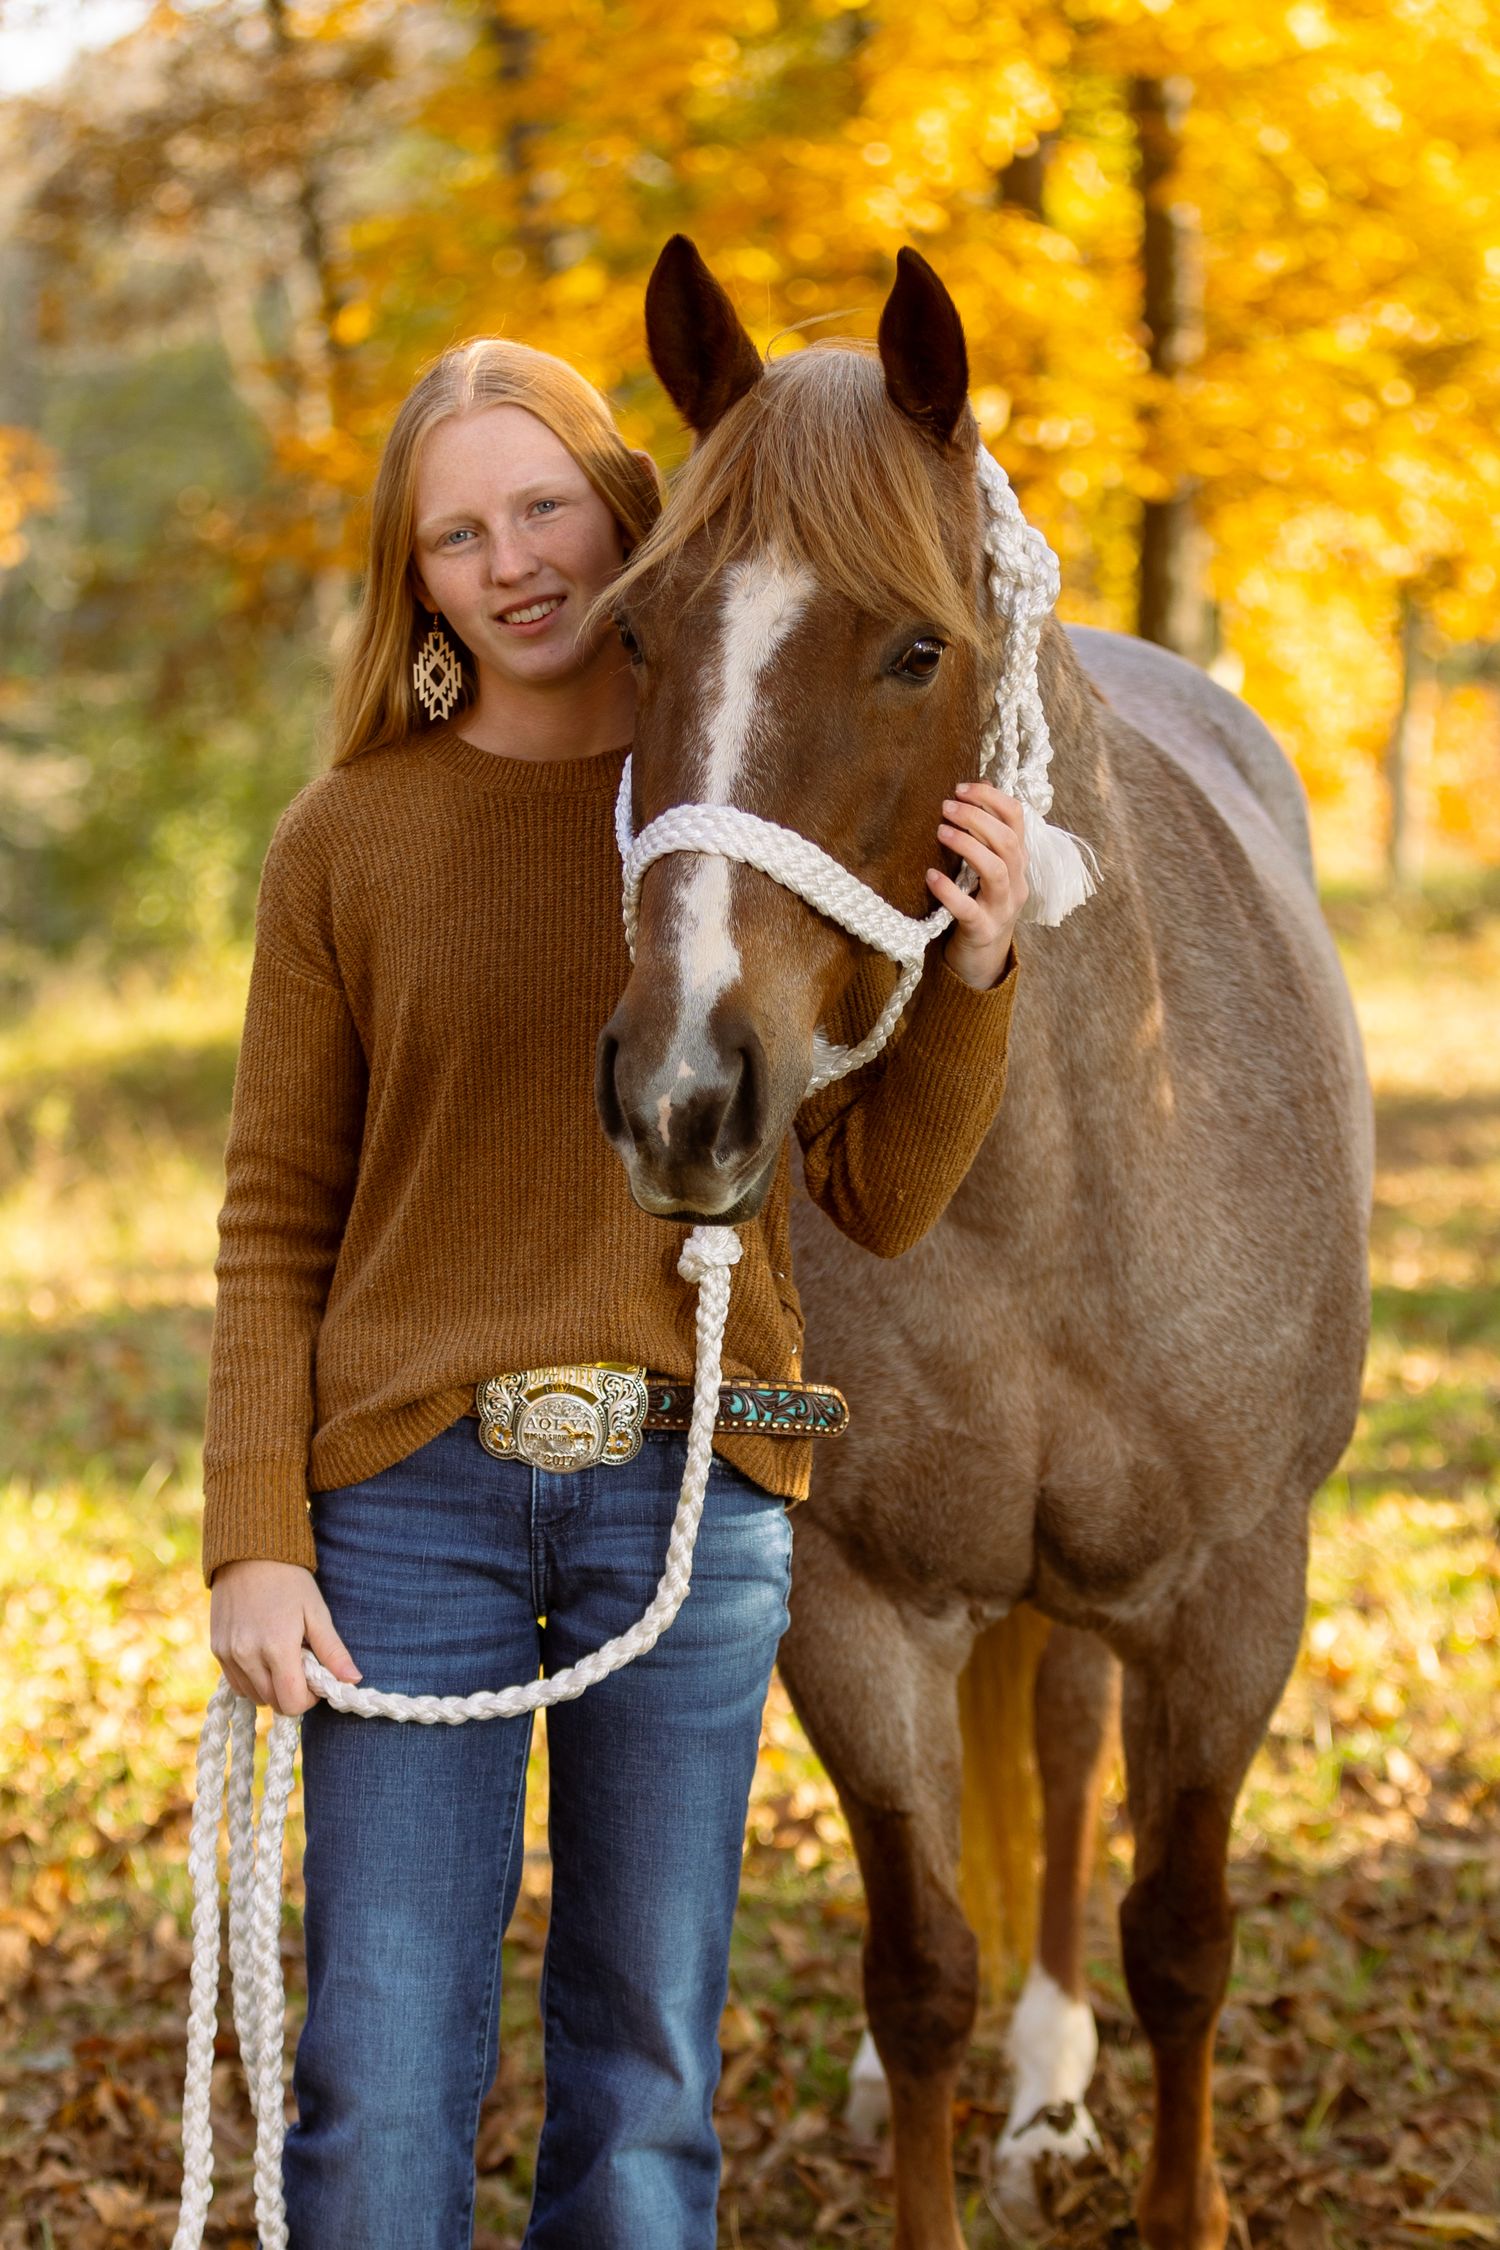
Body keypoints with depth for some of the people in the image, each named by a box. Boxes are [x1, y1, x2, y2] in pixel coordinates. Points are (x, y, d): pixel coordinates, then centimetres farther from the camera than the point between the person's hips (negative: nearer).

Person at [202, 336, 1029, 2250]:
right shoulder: (349, 841, 0)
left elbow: (880, 1195, 3)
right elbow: (274, 1224, 3)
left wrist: (969, 980, -13)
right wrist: (253, 1547, -5)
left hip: (693, 1497, 1)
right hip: (410, 1494, -1)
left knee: (647, 2077, 11)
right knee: (383, 2091, 3)